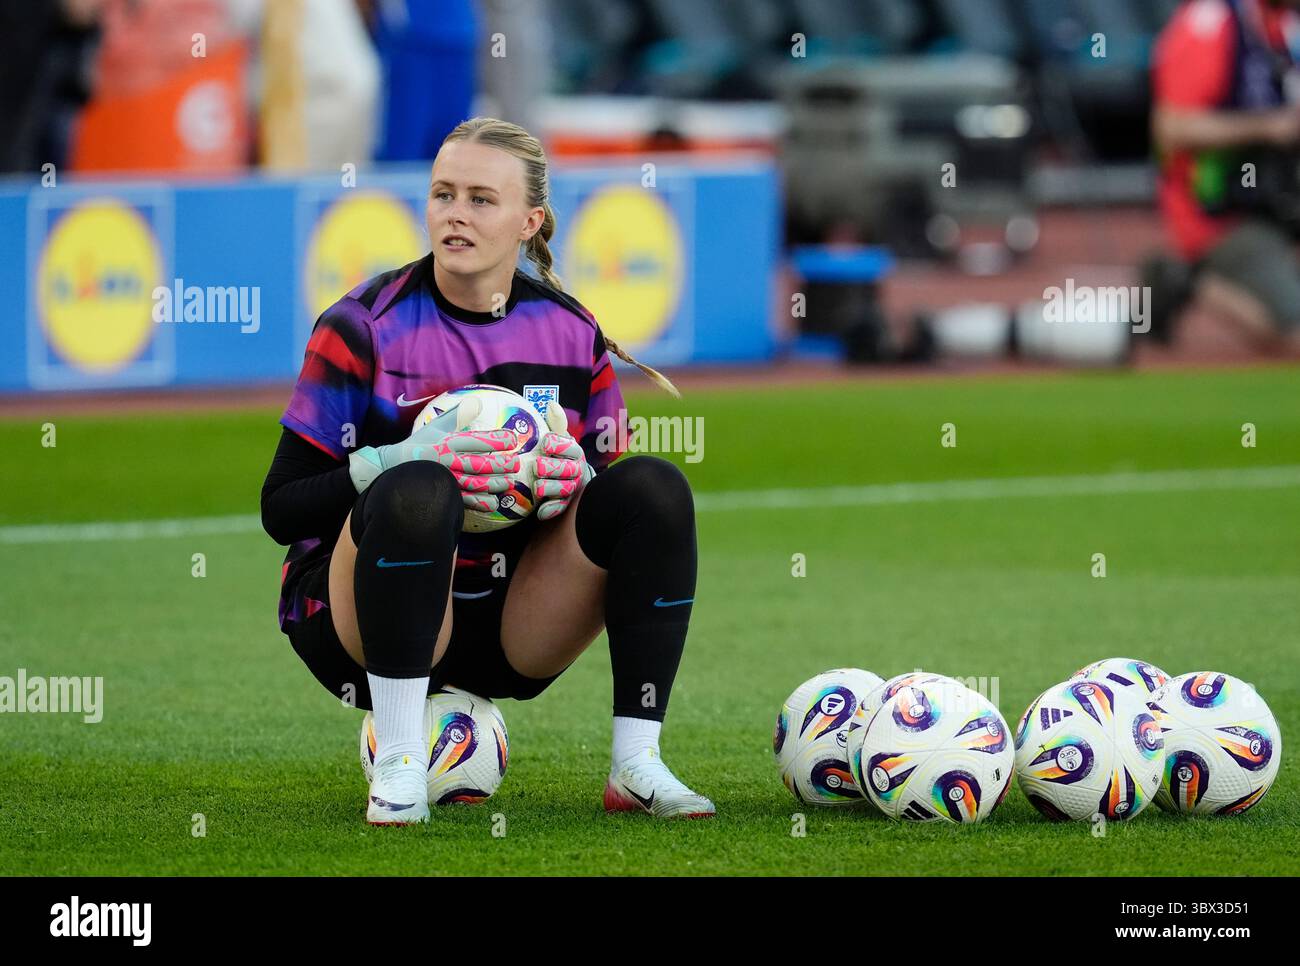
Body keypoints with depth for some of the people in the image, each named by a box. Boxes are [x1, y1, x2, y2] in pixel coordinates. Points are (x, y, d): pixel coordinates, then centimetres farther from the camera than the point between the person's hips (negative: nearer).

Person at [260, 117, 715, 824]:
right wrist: (409, 456, -26)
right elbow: (280, 508, -10)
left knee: (656, 487, -16)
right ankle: (398, 766, -31)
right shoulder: (365, 327, -7)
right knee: (416, 491, -35)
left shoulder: (572, 335, 5)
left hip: (512, 630, 4)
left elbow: (603, 491, 12)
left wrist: (576, 474, -13)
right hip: (368, 628, -4)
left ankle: (636, 762, -19)